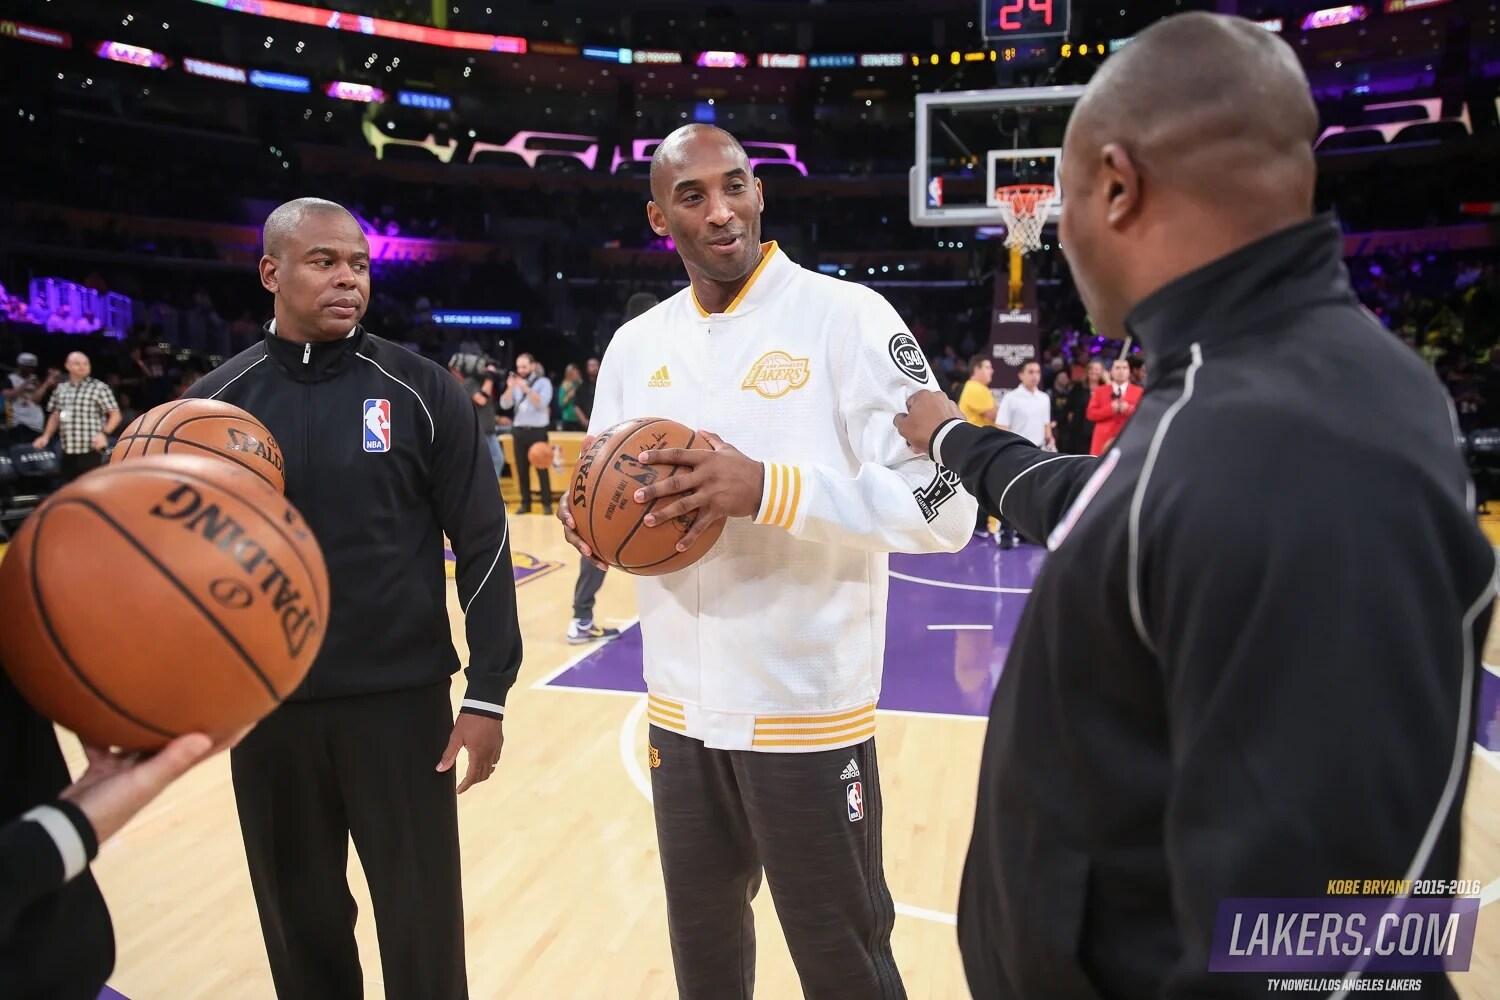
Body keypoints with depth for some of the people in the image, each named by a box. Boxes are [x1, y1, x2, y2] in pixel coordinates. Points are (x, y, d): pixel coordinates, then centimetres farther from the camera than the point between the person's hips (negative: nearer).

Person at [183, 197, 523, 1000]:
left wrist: (487, 693, -8)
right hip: (263, 710, 3)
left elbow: (482, 543, -5)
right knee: (299, 922, 17)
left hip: (402, 701, -2)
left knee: (422, 925, 7)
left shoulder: (420, 392, -5)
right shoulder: (214, 403, 2)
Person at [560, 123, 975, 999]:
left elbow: (945, 505, -16)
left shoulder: (847, 317, -11)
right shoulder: (635, 345, 7)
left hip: (808, 712, -5)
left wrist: (770, 489, -27)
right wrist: (591, 524, -7)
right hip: (682, 710, 5)